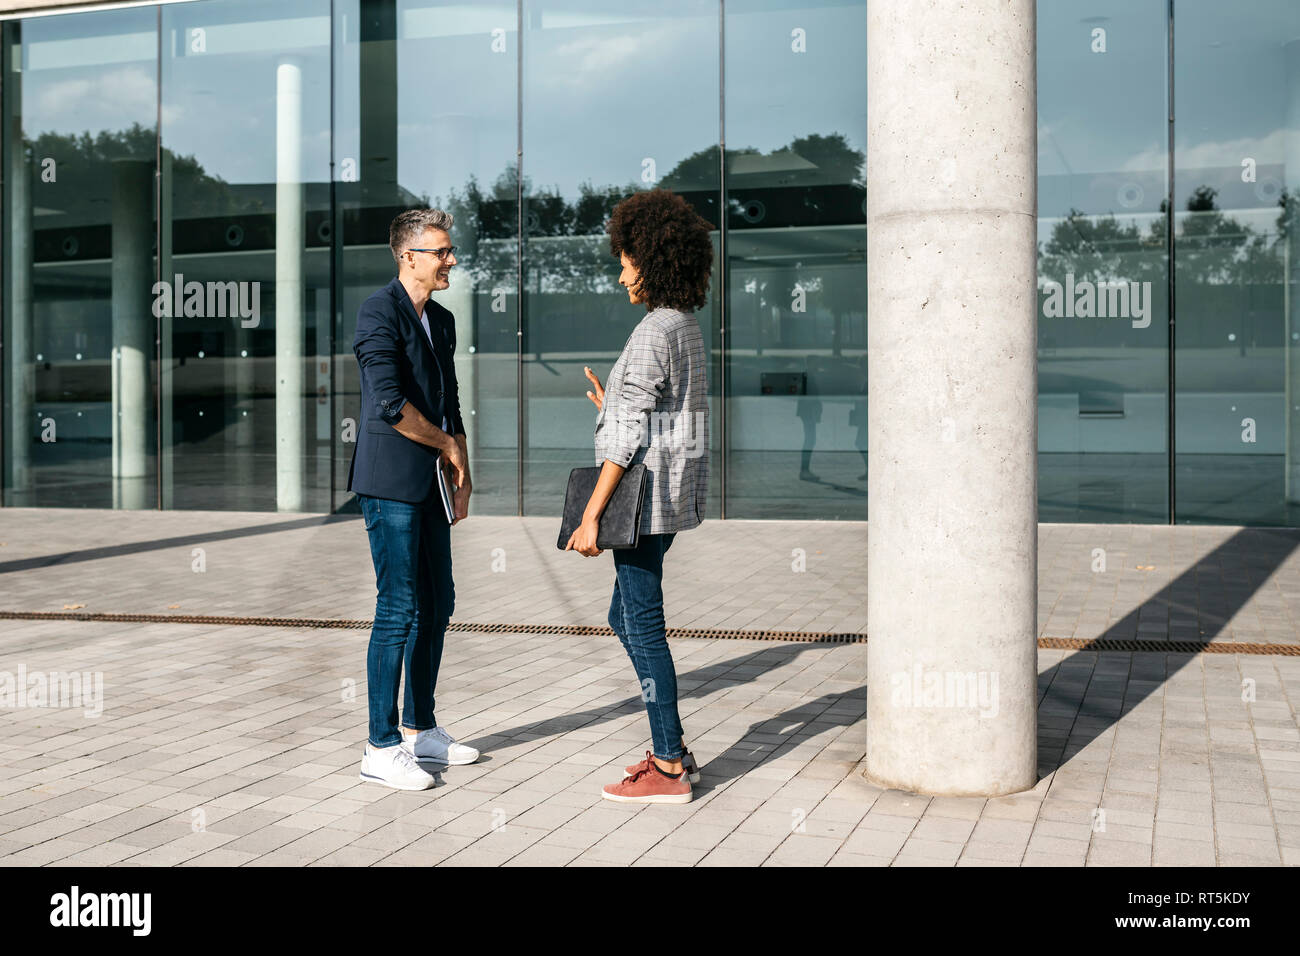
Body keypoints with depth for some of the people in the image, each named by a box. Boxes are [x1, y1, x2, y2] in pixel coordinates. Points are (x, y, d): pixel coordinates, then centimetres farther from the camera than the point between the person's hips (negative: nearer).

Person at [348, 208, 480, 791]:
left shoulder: (442, 321, 16)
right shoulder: (379, 313, -12)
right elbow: (390, 403, -21)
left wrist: (461, 477, 12)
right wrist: (446, 445, -8)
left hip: (428, 484, 9)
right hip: (390, 484, -9)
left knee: (437, 605, 13)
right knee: (398, 611, -7)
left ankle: (420, 730, 26)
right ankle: (381, 749, 2)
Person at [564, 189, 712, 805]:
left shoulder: (653, 333, -16)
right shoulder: (686, 326, 14)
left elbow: (630, 437, -21)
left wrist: (591, 516, -20)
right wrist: (616, 406, 24)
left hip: (647, 497, -10)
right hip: (672, 498, 10)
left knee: (642, 626, -3)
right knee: (627, 618, 17)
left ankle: (668, 769, 4)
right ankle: (673, 750, 22)